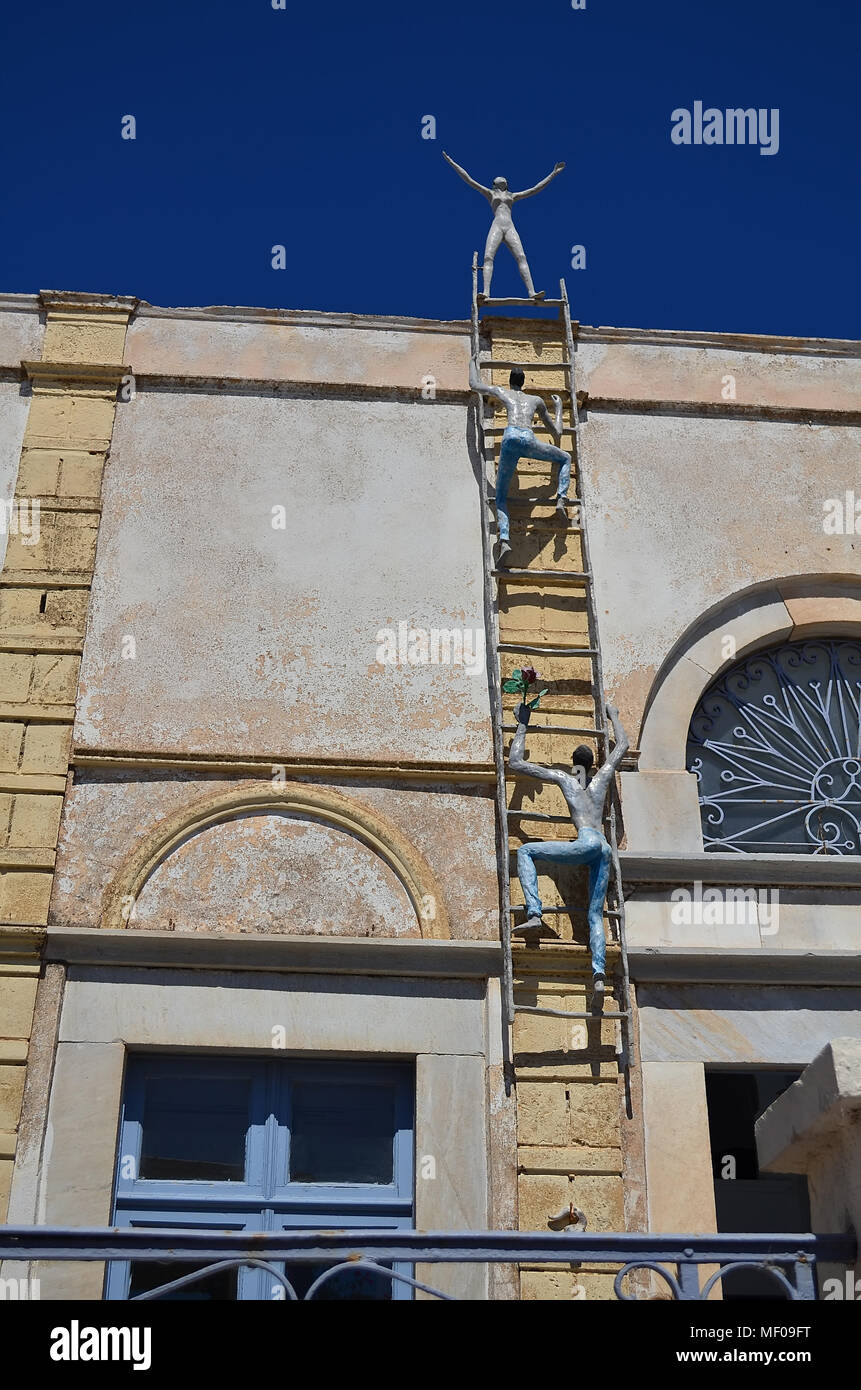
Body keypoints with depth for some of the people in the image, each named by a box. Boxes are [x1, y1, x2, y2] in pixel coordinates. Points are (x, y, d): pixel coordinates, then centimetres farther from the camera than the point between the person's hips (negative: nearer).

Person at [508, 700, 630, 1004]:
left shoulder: (563, 778, 14)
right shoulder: (602, 777, 24)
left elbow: (515, 762, 18)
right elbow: (622, 744, 42)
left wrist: (522, 724, 28)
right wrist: (613, 716, 56)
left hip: (587, 842, -5)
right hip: (604, 848, 5)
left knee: (525, 851, 7)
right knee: (595, 914, 3)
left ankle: (534, 914, -11)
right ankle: (599, 973, -19)